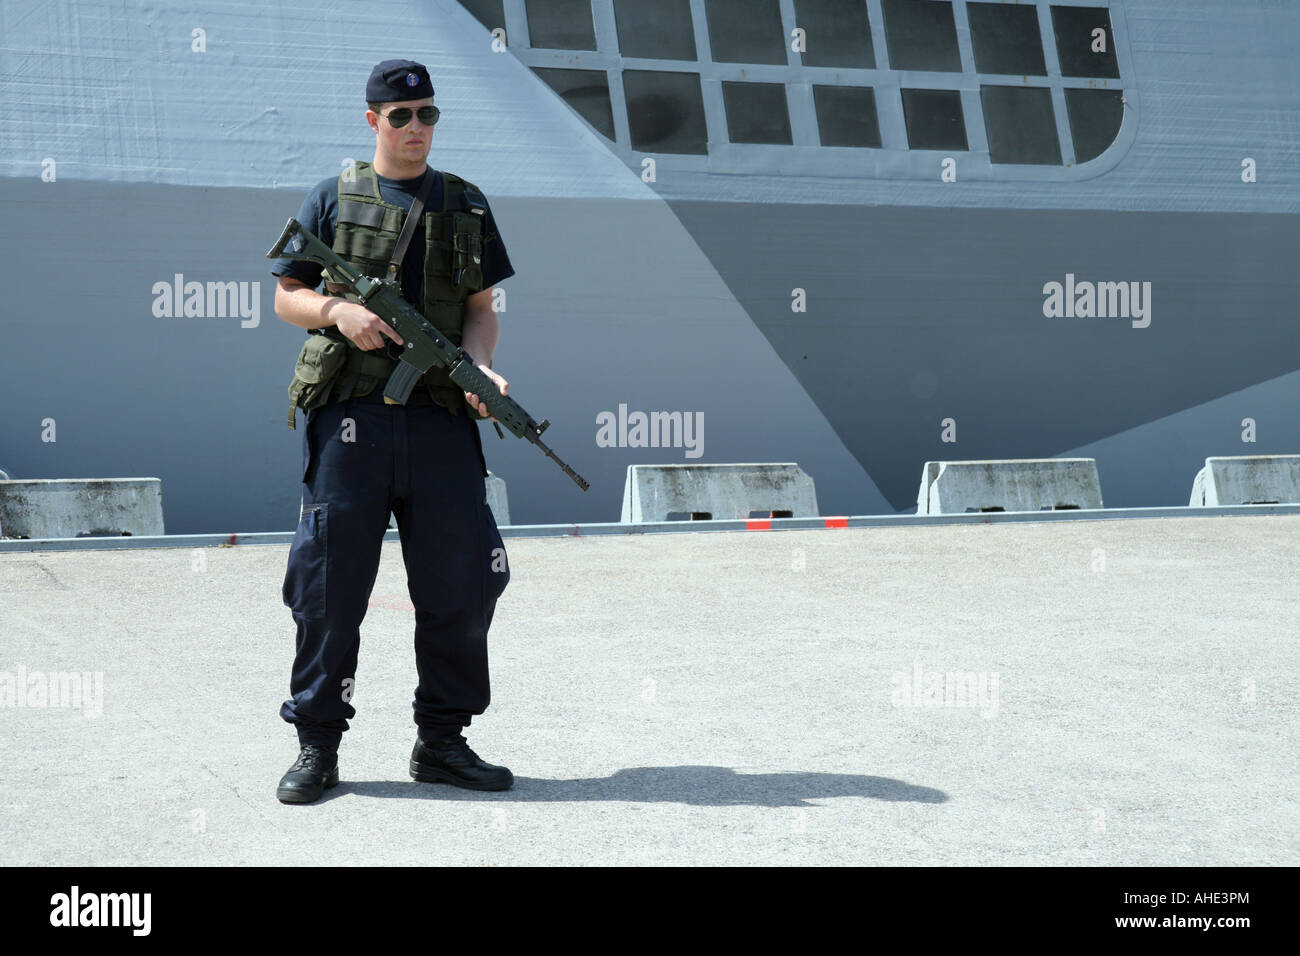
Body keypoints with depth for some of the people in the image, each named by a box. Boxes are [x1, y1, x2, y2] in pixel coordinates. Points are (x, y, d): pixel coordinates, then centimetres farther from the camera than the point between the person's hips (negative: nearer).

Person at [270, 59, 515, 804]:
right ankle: (317, 745, 8)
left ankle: (442, 741, 14)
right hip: (351, 414, -2)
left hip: (441, 417, 2)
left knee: (462, 581, 1)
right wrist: (337, 310, -11)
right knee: (331, 583, -2)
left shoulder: (466, 205, 15)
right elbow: (287, 297, 10)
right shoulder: (333, 201, 9)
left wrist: (480, 370, -7)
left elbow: (481, 309, 12)